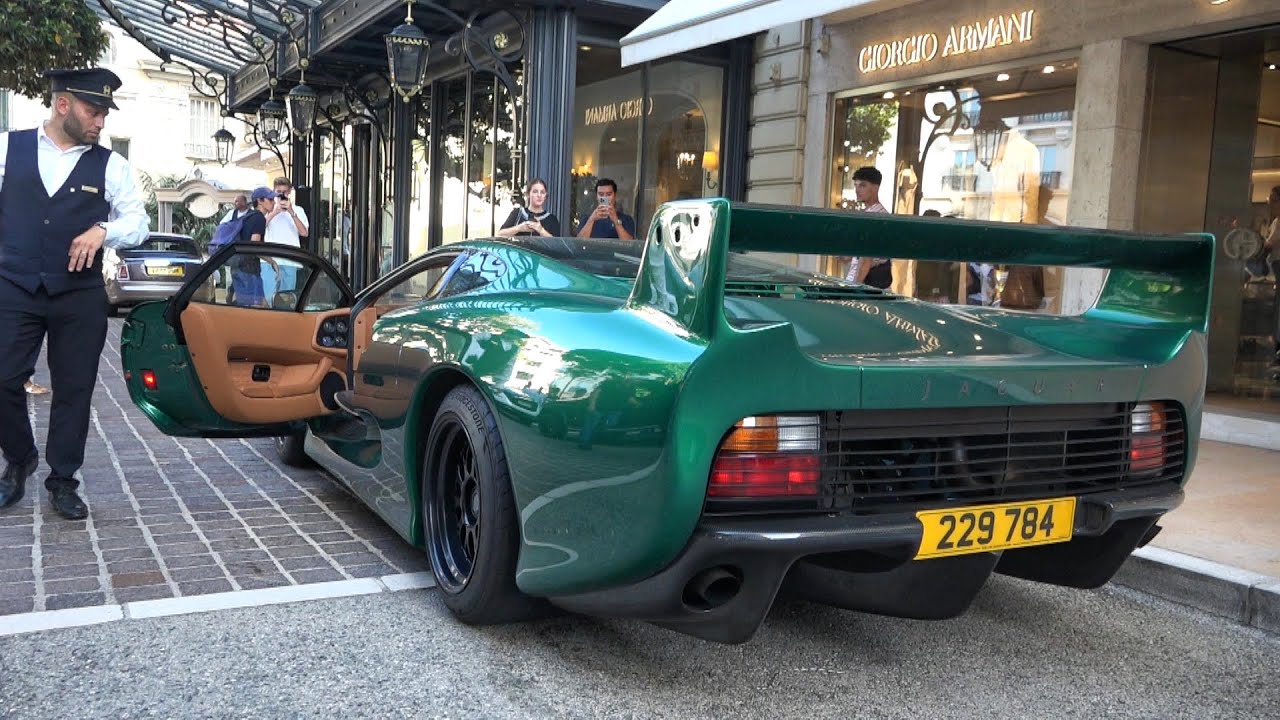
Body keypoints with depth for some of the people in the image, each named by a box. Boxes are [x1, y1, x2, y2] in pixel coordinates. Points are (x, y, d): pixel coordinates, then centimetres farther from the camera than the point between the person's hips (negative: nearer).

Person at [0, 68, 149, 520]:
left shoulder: (110, 165, 2)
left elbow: (139, 223, 3)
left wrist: (102, 231, -16)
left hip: (80, 296, 0)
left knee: (74, 389, 5)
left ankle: (62, 481, 20)